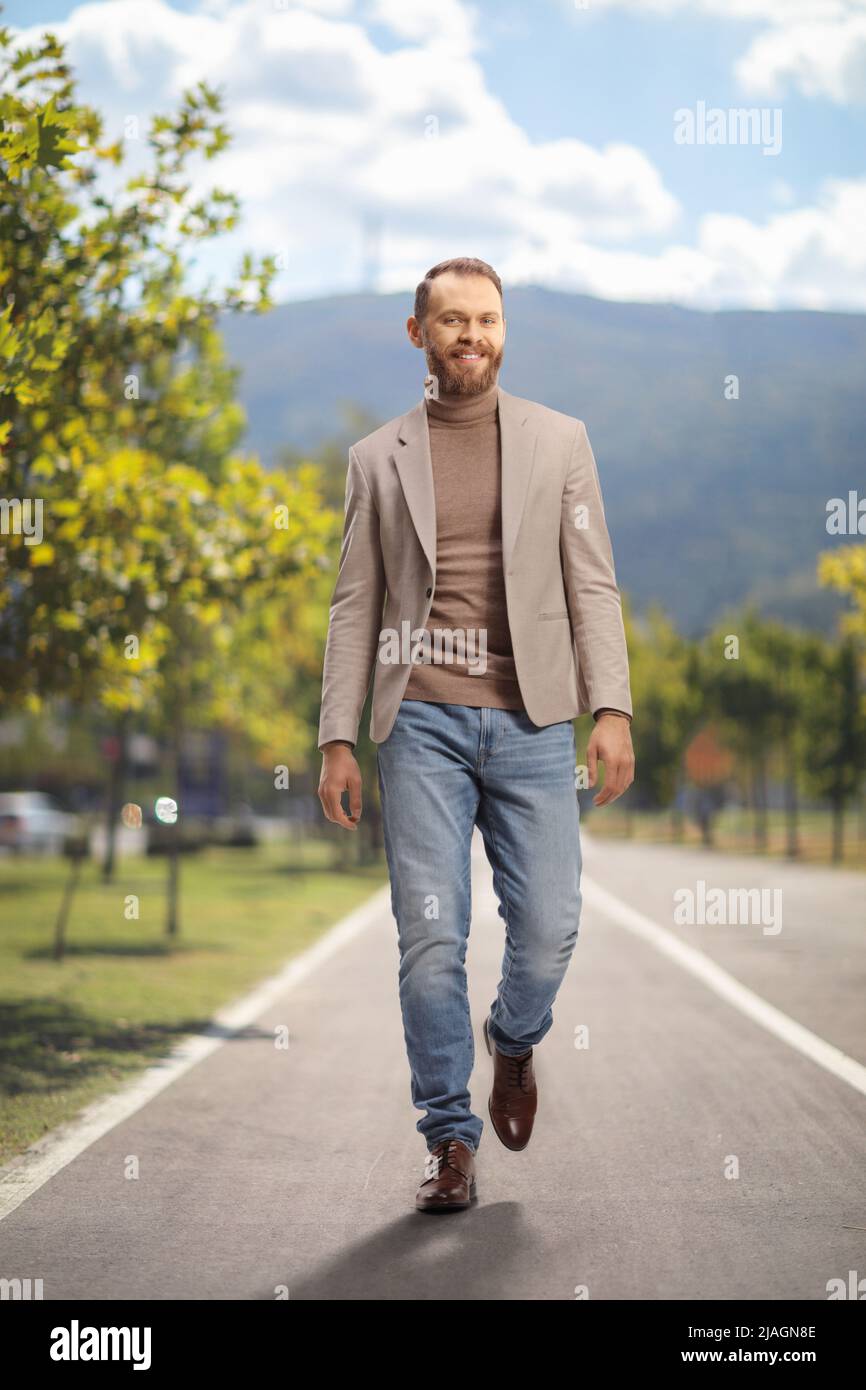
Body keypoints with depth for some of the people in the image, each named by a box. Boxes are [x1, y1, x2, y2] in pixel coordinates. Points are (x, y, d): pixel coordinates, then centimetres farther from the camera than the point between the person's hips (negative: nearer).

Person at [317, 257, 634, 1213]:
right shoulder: (378, 459, 11)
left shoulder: (559, 440, 10)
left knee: (548, 927, -4)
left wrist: (612, 710, -6)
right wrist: (338, 739, 3)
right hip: (422, 721, 0)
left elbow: (592, 586, 6)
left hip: (530, 719, 0)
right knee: (431, 937, -4)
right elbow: (355, 607, 10)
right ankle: (451, 1139, 9)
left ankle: (514, 1042, 30)